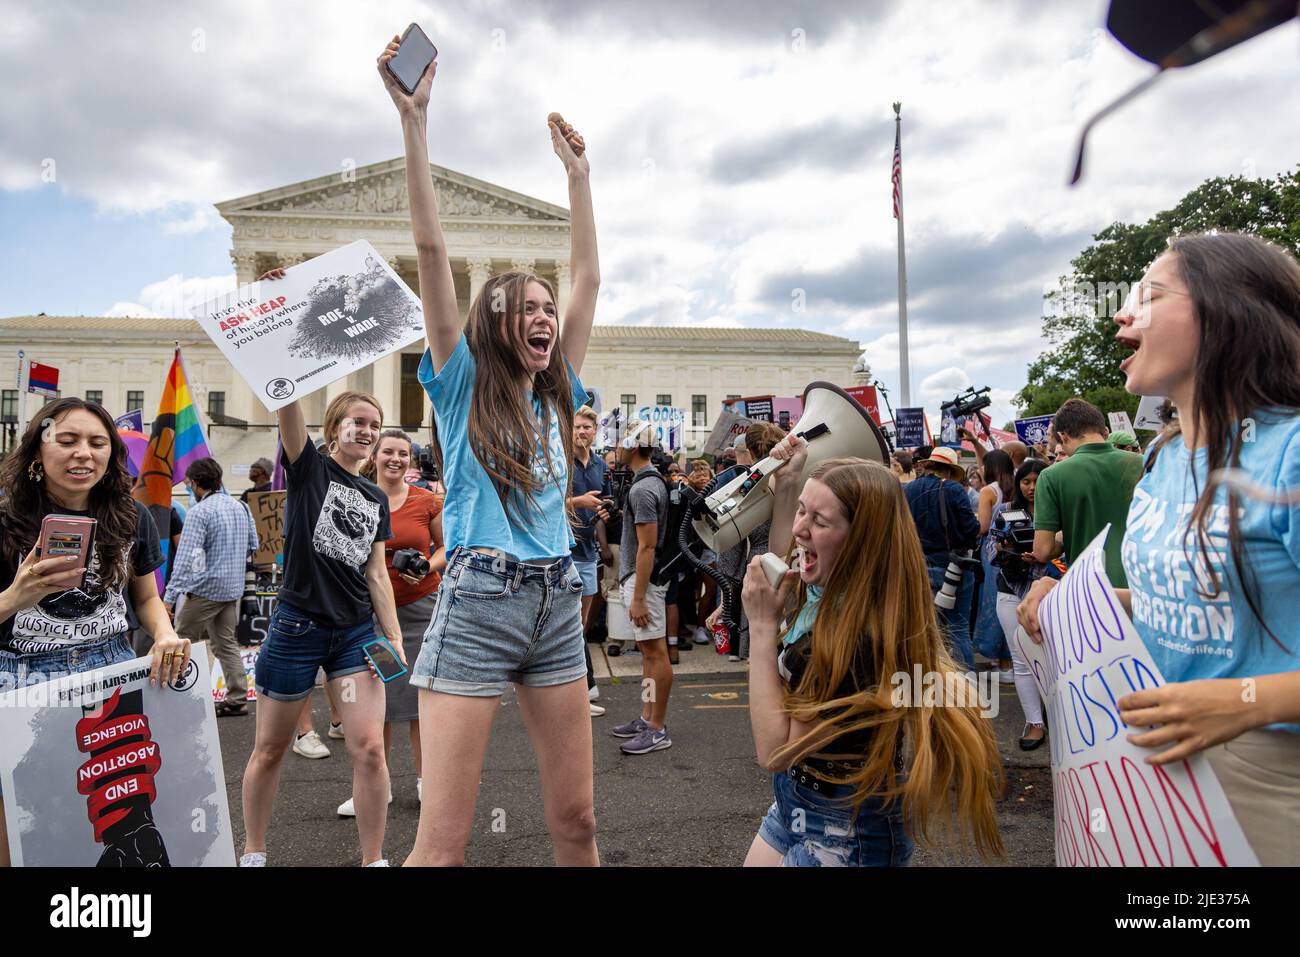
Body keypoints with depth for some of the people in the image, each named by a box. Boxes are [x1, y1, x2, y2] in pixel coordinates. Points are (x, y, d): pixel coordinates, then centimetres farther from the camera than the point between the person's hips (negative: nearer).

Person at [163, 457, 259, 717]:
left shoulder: (199, 512, -14)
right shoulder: (240, 507, 9)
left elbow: (186, 558, -20)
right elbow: (253, 545, 17)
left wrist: (170, 596, -19)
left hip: (205, 589, -7)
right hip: (234, 588, 7)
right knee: (226, 643, 13)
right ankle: (237, 699, 13)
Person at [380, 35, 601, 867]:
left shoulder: (558, 395, 13)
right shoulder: (463, 385, 2)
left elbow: (589, 278, 17)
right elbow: (432, 252, -5)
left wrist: (578, 172, 22)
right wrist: (415, 120, -7)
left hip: (558, 605, 5)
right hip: (479, 601, -5)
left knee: (576, 818, 12)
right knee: (443, 839, -1)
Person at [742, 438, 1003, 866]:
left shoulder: (860, 633, -33)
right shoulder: (822, 590, -9)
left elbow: (775, 751, -27)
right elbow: (788, 569, 18)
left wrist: (762, 626, -29)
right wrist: (785, 483, 4)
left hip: (843, 834, -8)